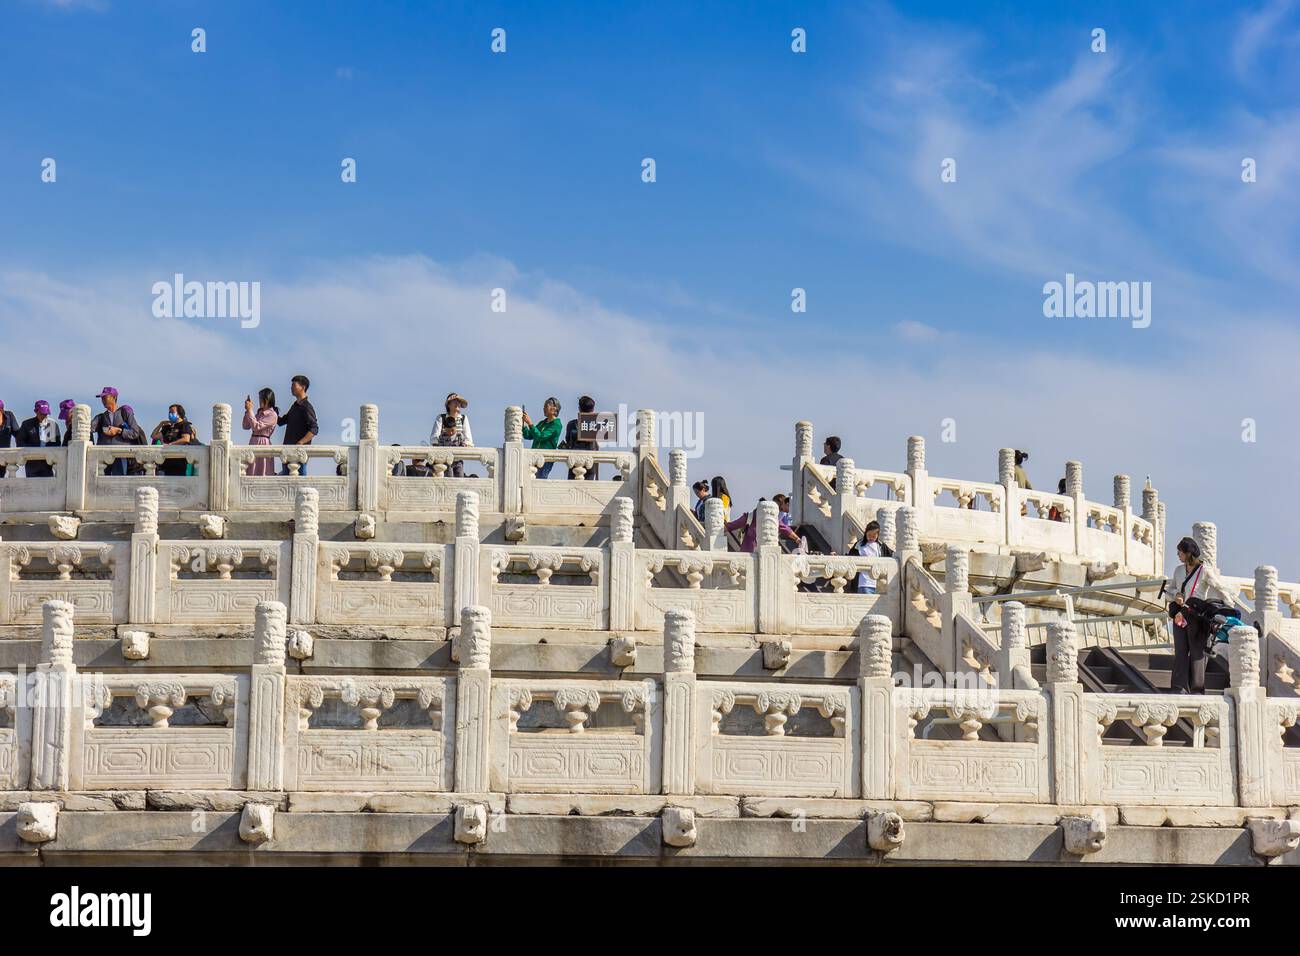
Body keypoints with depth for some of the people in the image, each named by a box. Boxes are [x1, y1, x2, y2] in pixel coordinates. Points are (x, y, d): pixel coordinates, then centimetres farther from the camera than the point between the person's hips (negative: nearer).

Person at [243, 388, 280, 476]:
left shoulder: (272, 415, -9)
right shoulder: (259, 413, 14)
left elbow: (256, 426, -17)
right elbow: (246, 426, 15)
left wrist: (250, 410, -12)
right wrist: (247, 410, 5)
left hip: (263, 443, -8)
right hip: (253, 442, 8)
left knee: (262, 474, -5)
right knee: (251, 474, 6)